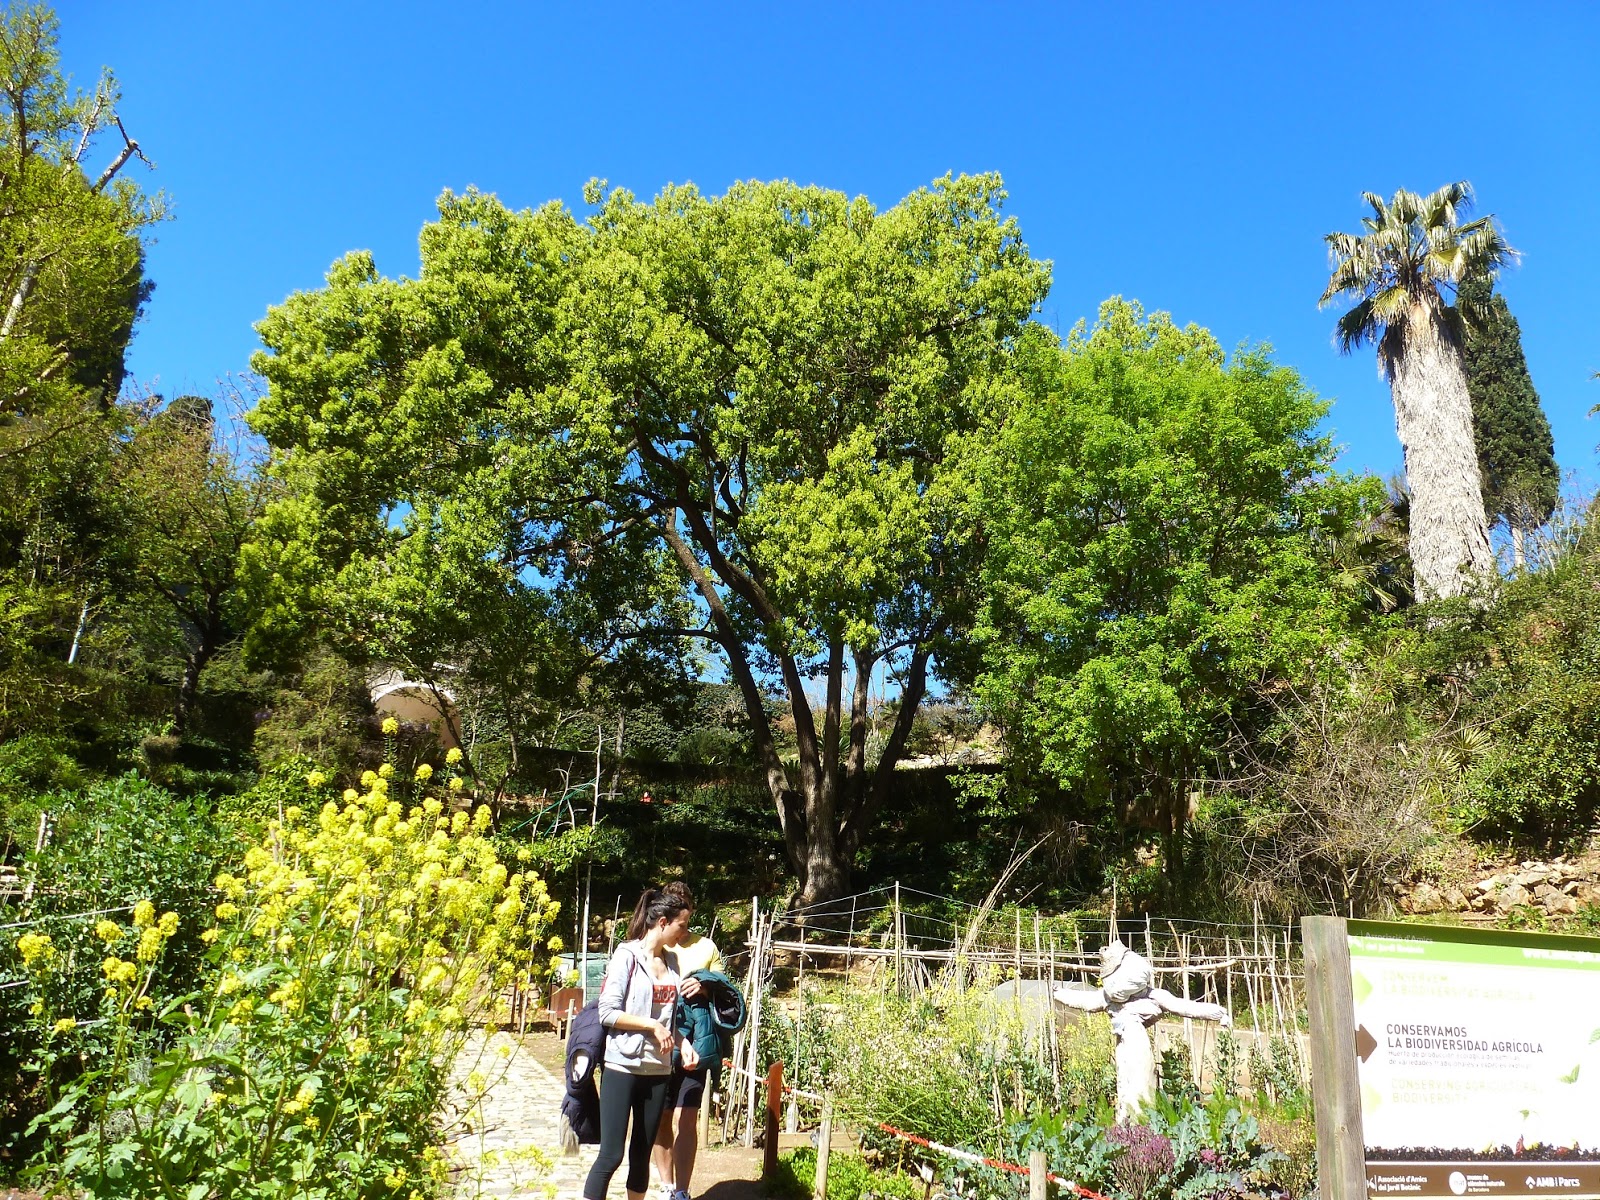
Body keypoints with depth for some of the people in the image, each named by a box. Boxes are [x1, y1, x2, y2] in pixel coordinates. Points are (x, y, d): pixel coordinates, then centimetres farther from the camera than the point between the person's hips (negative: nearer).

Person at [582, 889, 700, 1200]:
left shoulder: (671, 961, 9)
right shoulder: (627, 955, -10)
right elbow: (608, 1013, -14)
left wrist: (684, 1044, -1)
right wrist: (652, 1025, -15)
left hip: (659, 1069, 6)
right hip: (623, 1066, -6)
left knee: (643, 1153, 14)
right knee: (611, 1155, -4)